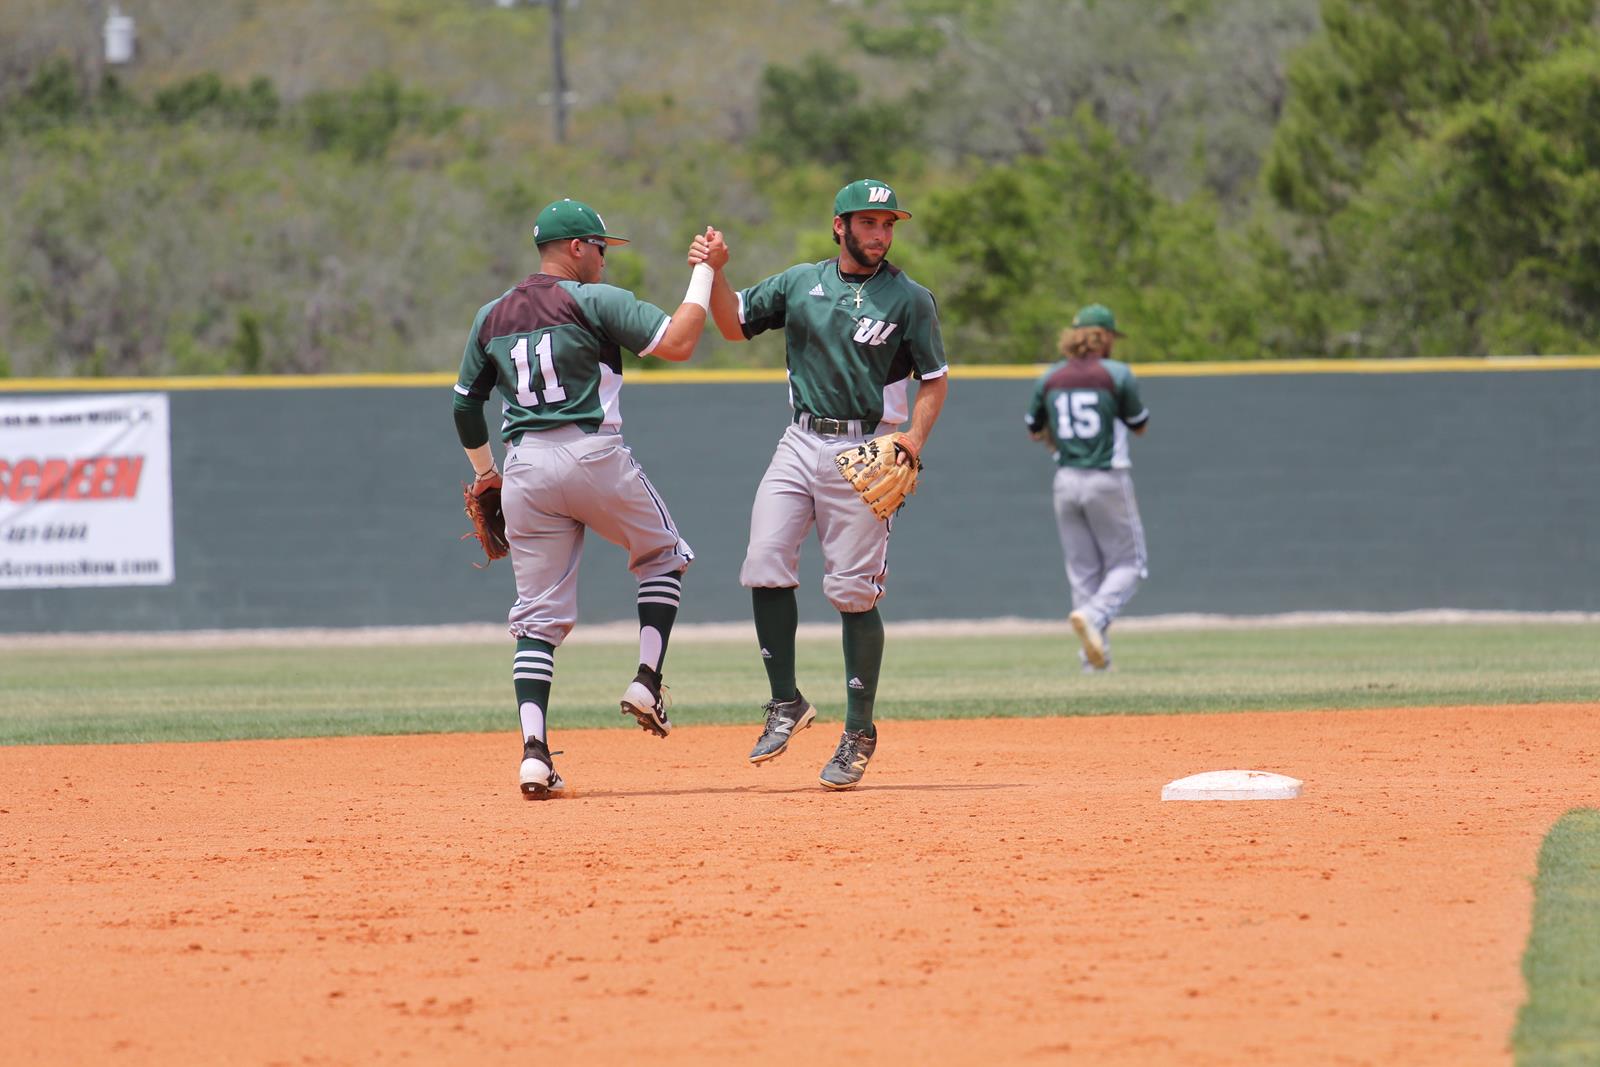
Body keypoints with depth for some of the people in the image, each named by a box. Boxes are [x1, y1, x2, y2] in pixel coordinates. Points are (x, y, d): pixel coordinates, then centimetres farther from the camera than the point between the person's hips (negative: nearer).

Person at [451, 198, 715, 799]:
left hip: (525, 469, 4)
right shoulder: (594, 301, -3)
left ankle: (534, 750, -10)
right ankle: (647, 681, 7)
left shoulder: (492, 316, 14)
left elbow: (465, 406, 19)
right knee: (664, 556, 22)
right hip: (593, 456, -4)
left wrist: (484, 472, 32)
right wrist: (703, 273, 1)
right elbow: (677, 343, -11)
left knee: (538, 614, 5)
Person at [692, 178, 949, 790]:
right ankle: (786, 704, 5)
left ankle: (858, 733, 4)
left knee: (853, 592, -6)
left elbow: (934, 380, 3)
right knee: (765, 565, -10)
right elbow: (736, 324, 18)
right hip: (800, 444, 4)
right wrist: (716, 272, 1)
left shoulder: (909, 299, 1)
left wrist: (915, 437, -14)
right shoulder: (800, 283, 11)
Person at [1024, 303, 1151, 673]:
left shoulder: (1050, 379, 4)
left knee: (1083, 570, 11)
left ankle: (1094, 656, 6)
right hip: (1108, 482, -4)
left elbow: (1035, 430, 14)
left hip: (1066, 483, 4)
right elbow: (1140, 426, 1)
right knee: (1126, 564, 5)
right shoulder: (1117, 374, -9)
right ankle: (1094, 616, -23)